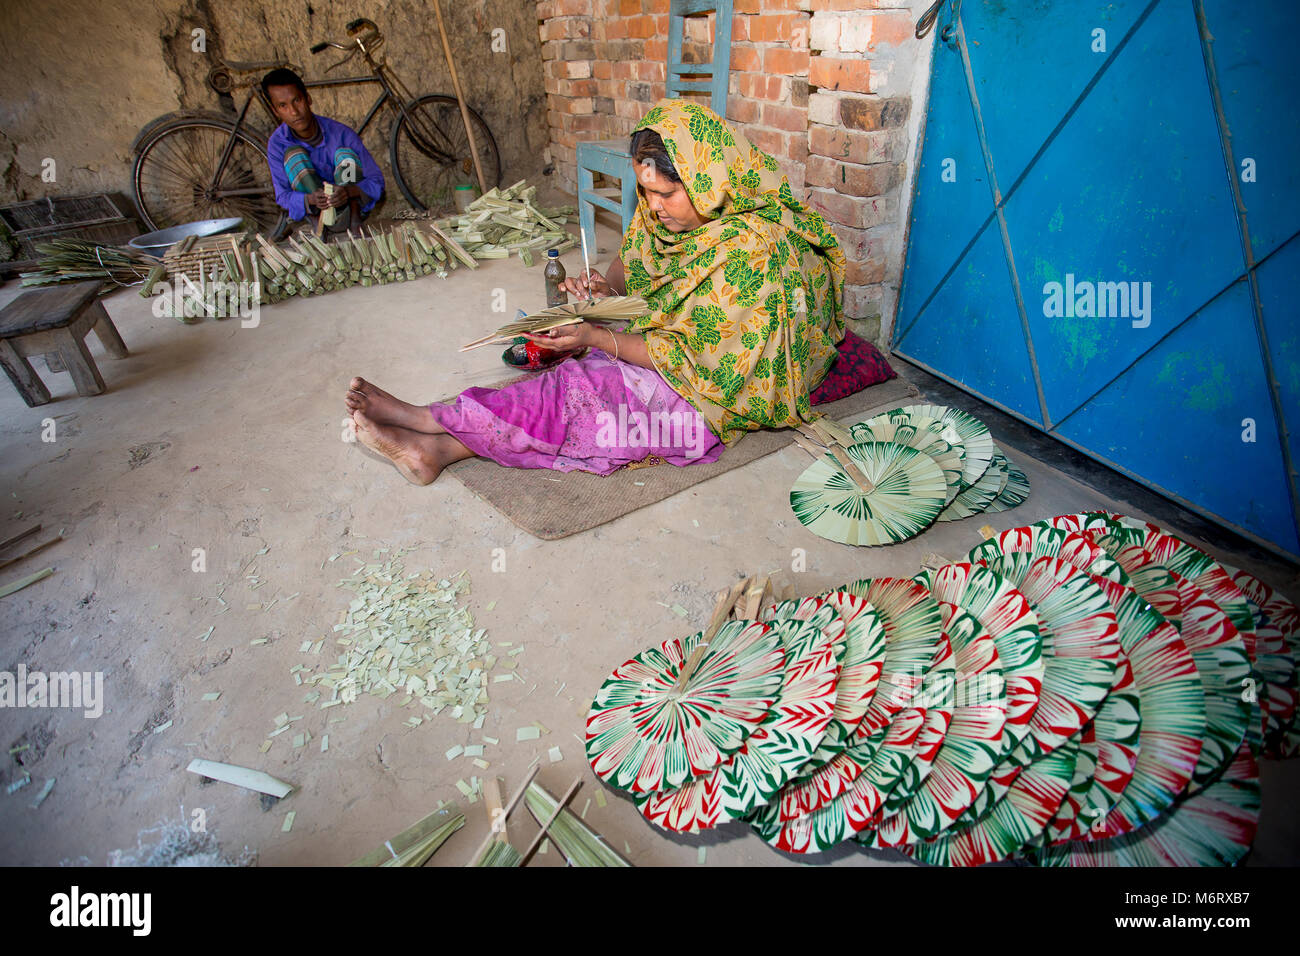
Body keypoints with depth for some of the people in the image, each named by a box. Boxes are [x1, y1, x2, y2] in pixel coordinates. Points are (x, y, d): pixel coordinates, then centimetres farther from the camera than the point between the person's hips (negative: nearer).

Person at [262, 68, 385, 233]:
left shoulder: (341, 132, -15)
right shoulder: (277, 143, -10)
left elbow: (376, 181, -15)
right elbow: (283, 196, -12)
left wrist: (349, 192, -38)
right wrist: (311, 200, -36)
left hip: (349, 203, -1)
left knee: (345, 154, -23)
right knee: (294, 154, -21)